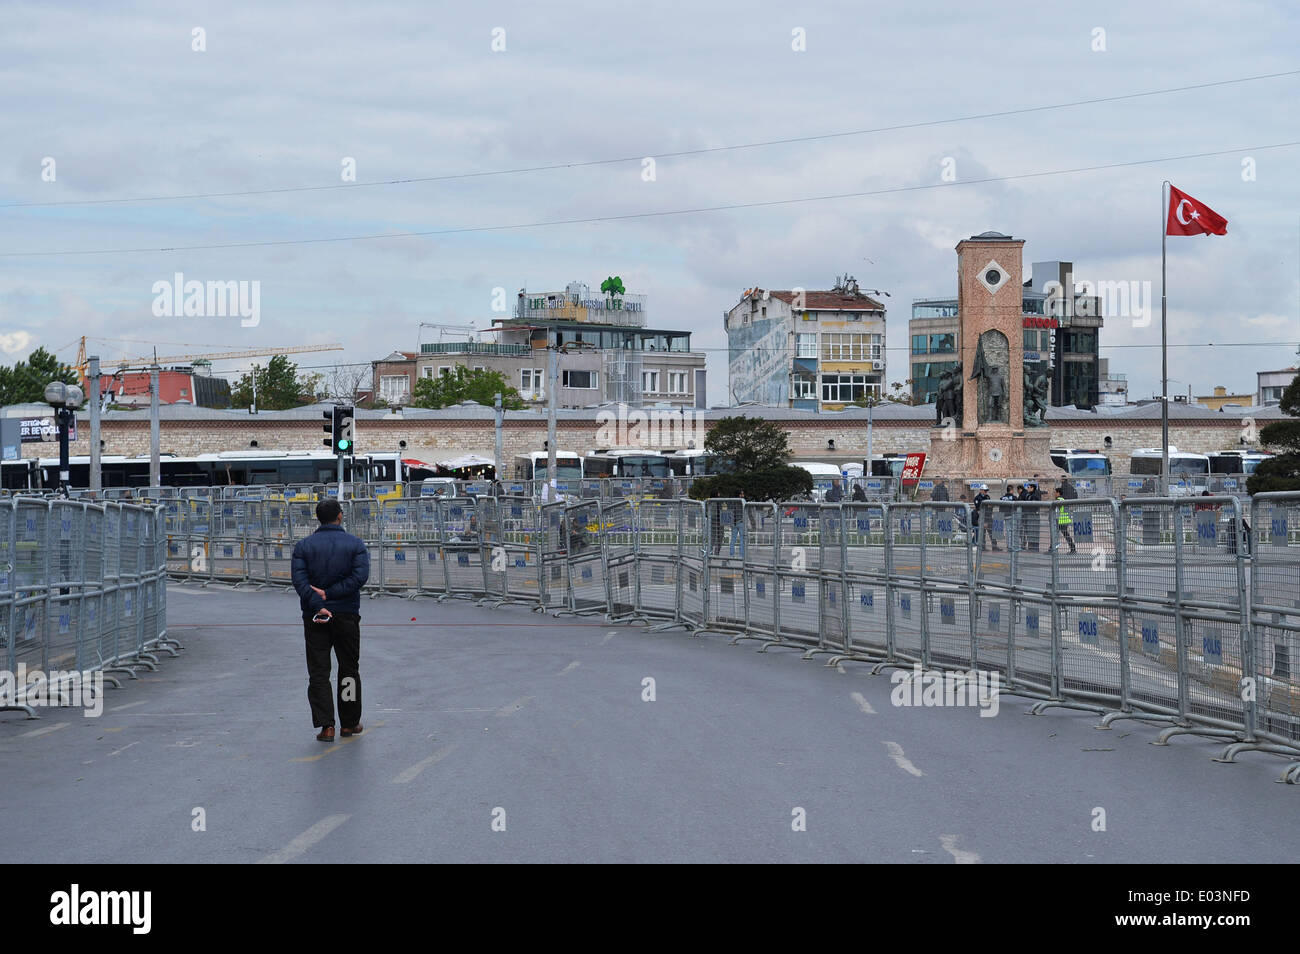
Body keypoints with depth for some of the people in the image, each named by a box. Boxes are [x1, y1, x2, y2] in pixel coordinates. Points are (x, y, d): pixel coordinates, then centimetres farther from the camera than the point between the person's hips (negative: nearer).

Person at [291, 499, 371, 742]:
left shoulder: (303, 545, 2)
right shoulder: (355, 544, 0)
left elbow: (299, 579, -12)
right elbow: (360, 575, -14)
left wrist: (317, 605, -20)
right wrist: (329, 594, -14)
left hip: (315, 616, 0)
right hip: (347, 615, 0)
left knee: (318, 673, 4)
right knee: (349, 669, 13)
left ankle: (326, 725, -4)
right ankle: (350, 724, 20)